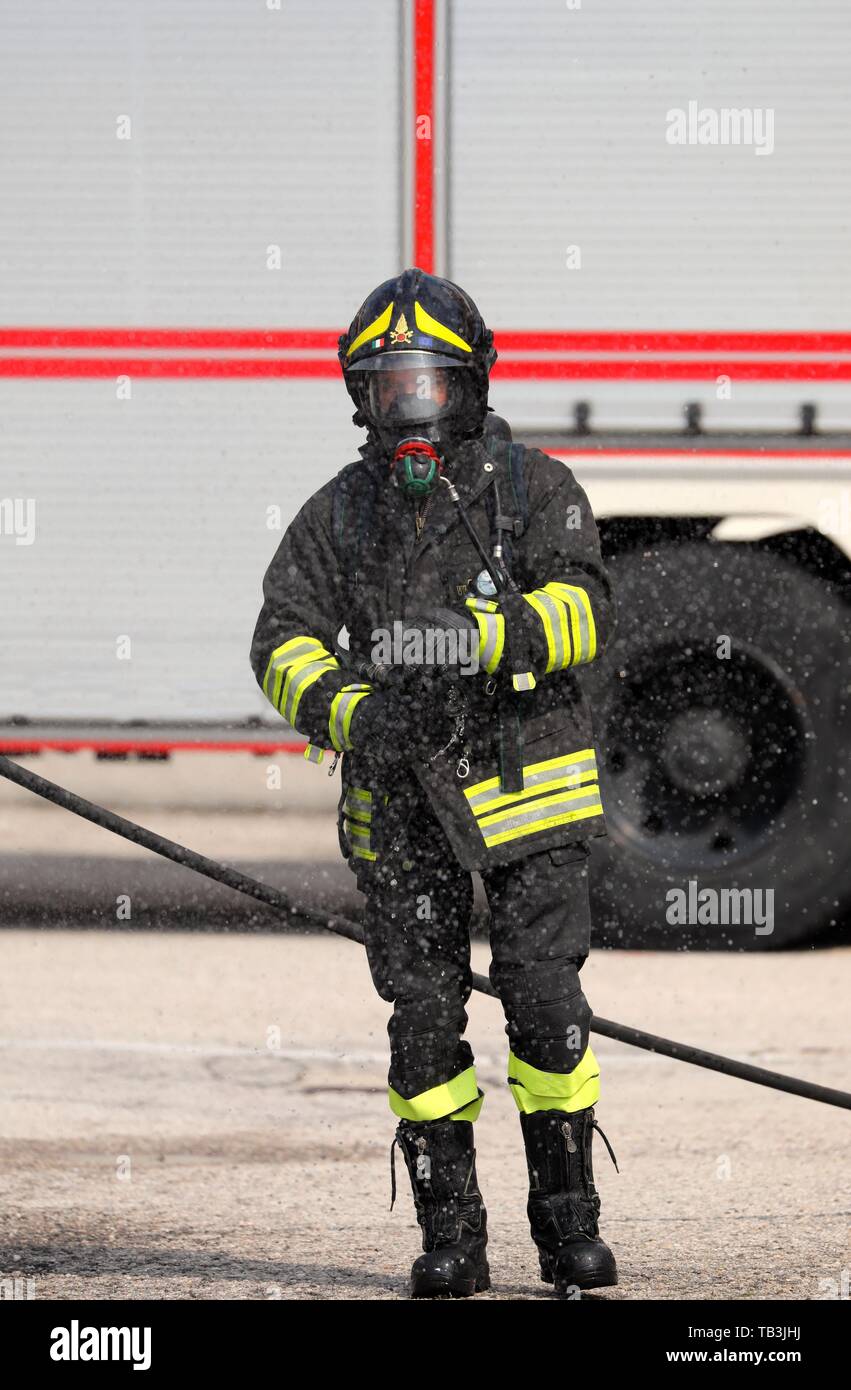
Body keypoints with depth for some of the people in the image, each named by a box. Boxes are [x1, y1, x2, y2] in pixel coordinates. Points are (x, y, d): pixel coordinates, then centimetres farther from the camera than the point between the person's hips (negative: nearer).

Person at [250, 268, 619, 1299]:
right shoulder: (339, 516, 10)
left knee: (546, 1005, -7)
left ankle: (568, 1223, 4)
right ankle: (450, 1238, 7)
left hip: (528, 787, -2)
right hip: (401, 799, 2)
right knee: (423, 1015, 0)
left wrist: (480, 634, -32)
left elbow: (583, 607, -14)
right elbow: (283, 642, 2)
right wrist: (346, 711, -19)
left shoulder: (534, 490, 1)